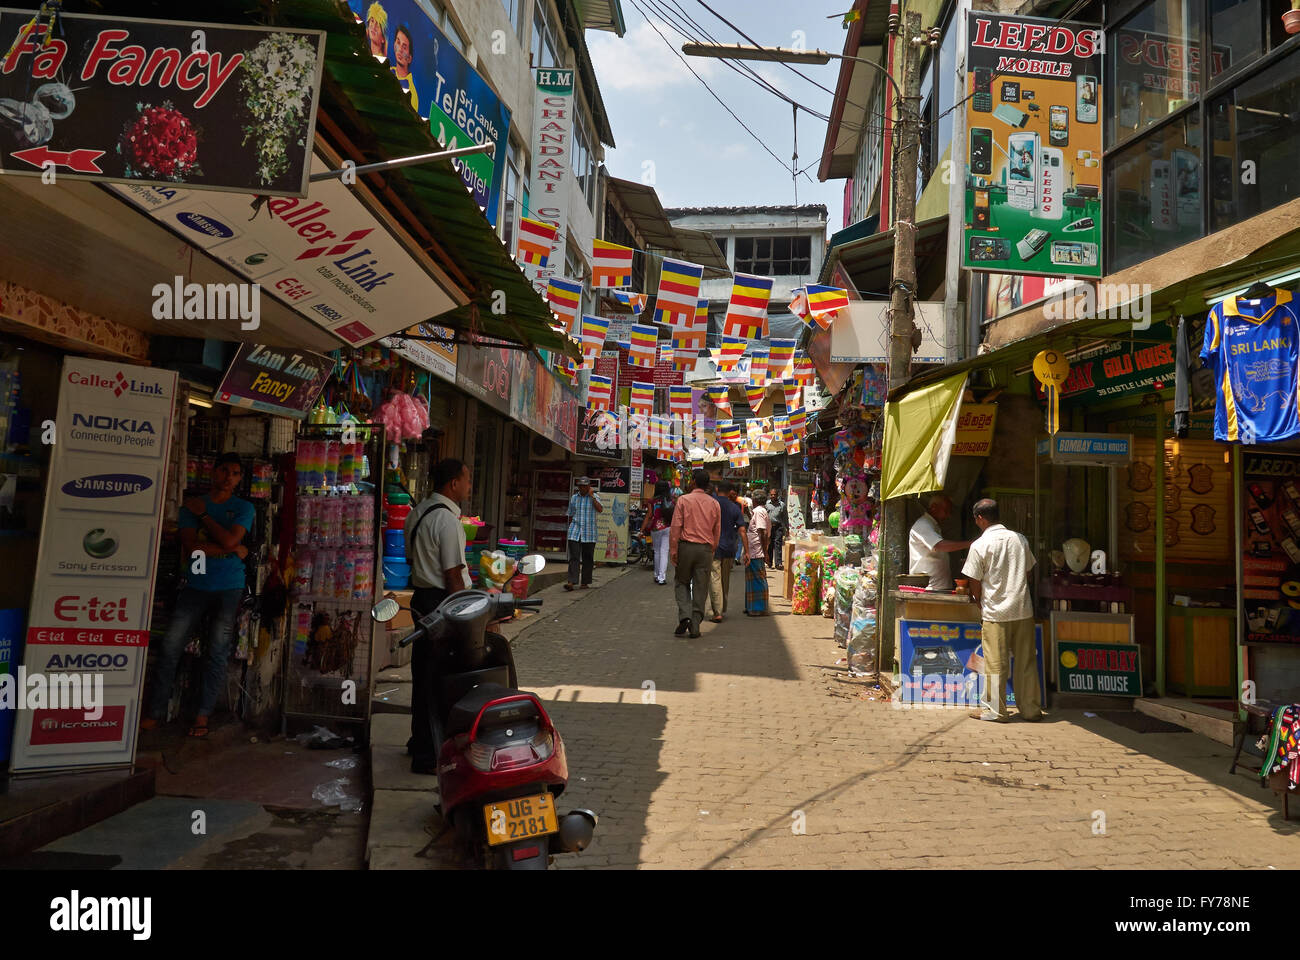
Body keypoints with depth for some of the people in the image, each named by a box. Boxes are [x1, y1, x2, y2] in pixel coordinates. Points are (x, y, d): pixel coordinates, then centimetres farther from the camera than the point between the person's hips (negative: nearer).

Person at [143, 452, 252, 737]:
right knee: (170, 645, -5)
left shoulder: (243, 508, 4)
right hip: (195, 586, 2)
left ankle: (203, 715, 9)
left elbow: (229, 540, -14)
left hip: (229, 588, -1)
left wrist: (203, 514, -6)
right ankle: (156, 712, 6)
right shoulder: (192, 505, 7)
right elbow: (191, 547, -7)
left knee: (217, 653, 0)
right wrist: (233, 550, -10)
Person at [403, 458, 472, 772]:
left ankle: (420, 740, 34)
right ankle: (429, 756, 4)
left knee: (422, 672, 19)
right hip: (443, 603, -10)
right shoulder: (448, 520, -18)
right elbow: (452, 575, -18)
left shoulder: (417, 512, 12)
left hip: (422, 597, 10)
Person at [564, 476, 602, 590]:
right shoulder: (573, 498, 11)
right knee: (574, 557, -9)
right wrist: (570, 529, 19)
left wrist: (592, 496, -13)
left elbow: (600, 510, -15)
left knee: (587, 558, 4)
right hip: (575, 532, 1)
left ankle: (585, 583, 14)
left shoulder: (594, 497, 3)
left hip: (589, 534, -1)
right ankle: (571, 582, -16)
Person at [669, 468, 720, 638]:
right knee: (700, 589, 6)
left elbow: (676, 527, -8)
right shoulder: (714, 504, 6)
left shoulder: (683, 500, -4)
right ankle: (695, 626, 7)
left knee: (682, 583, 14)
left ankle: (684, 616, -5)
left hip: (686, 546, -2)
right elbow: (717, 531, 9)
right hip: (706, 549, 2)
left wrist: (673, 550, -5)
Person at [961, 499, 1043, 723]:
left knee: (996, 664, 3)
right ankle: (1031, 709, 18)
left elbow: (975, 584, -5)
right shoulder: (1020, 539, 5)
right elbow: (1028, 573, 13)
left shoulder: (980, 546, -9)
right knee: (1026, 662, 11)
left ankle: (995, 710, 10)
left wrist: (980, 604, 13)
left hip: (995, 612, -4)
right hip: (1023, 611, 4)